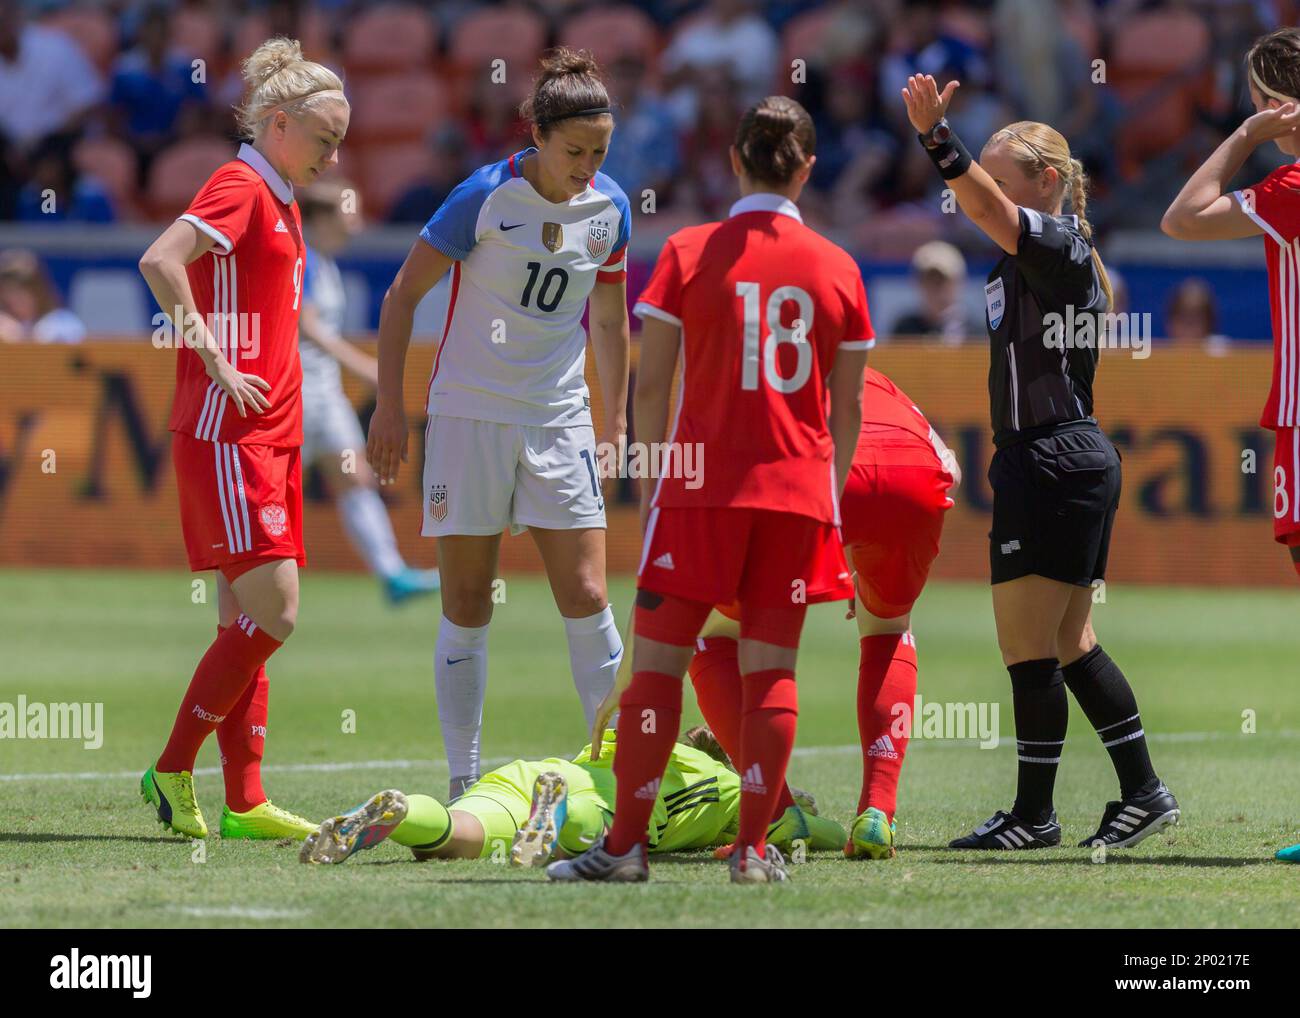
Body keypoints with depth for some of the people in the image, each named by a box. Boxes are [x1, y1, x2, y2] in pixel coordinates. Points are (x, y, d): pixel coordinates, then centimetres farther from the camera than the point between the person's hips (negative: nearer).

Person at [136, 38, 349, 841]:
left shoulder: (279, 202, 18)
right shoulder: (239, 187, -10)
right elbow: (160, 262, -24)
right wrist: (214, 359, -22)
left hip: (268, 435, 9)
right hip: (225, 433, -9)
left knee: (248, 620, 7)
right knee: (272, 610, -13)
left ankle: (243, 802, 7)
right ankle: (174, 768, -4)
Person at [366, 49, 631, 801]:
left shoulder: (610, 209, 1)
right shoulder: (487, 197, -12)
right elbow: (403, 295, -5)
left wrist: (617, 421, 15)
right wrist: (390, 407, -8)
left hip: (561, 421, 3)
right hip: (471, 418, -3)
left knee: (587, 600, -6)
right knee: (467, 606, 0)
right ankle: (465, 782, 7)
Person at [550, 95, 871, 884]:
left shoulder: (689, 253, -2)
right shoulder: (837, 269, 4)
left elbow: (651, 384, -2)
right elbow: (847, 411, 8)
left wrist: (654, 478, 7)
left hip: (704, 485, -2)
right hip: (797, 491, 2)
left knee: (659, 660, 2)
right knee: (772, 669, 5)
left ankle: (628, 843, 0)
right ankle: (754, 846, 2)